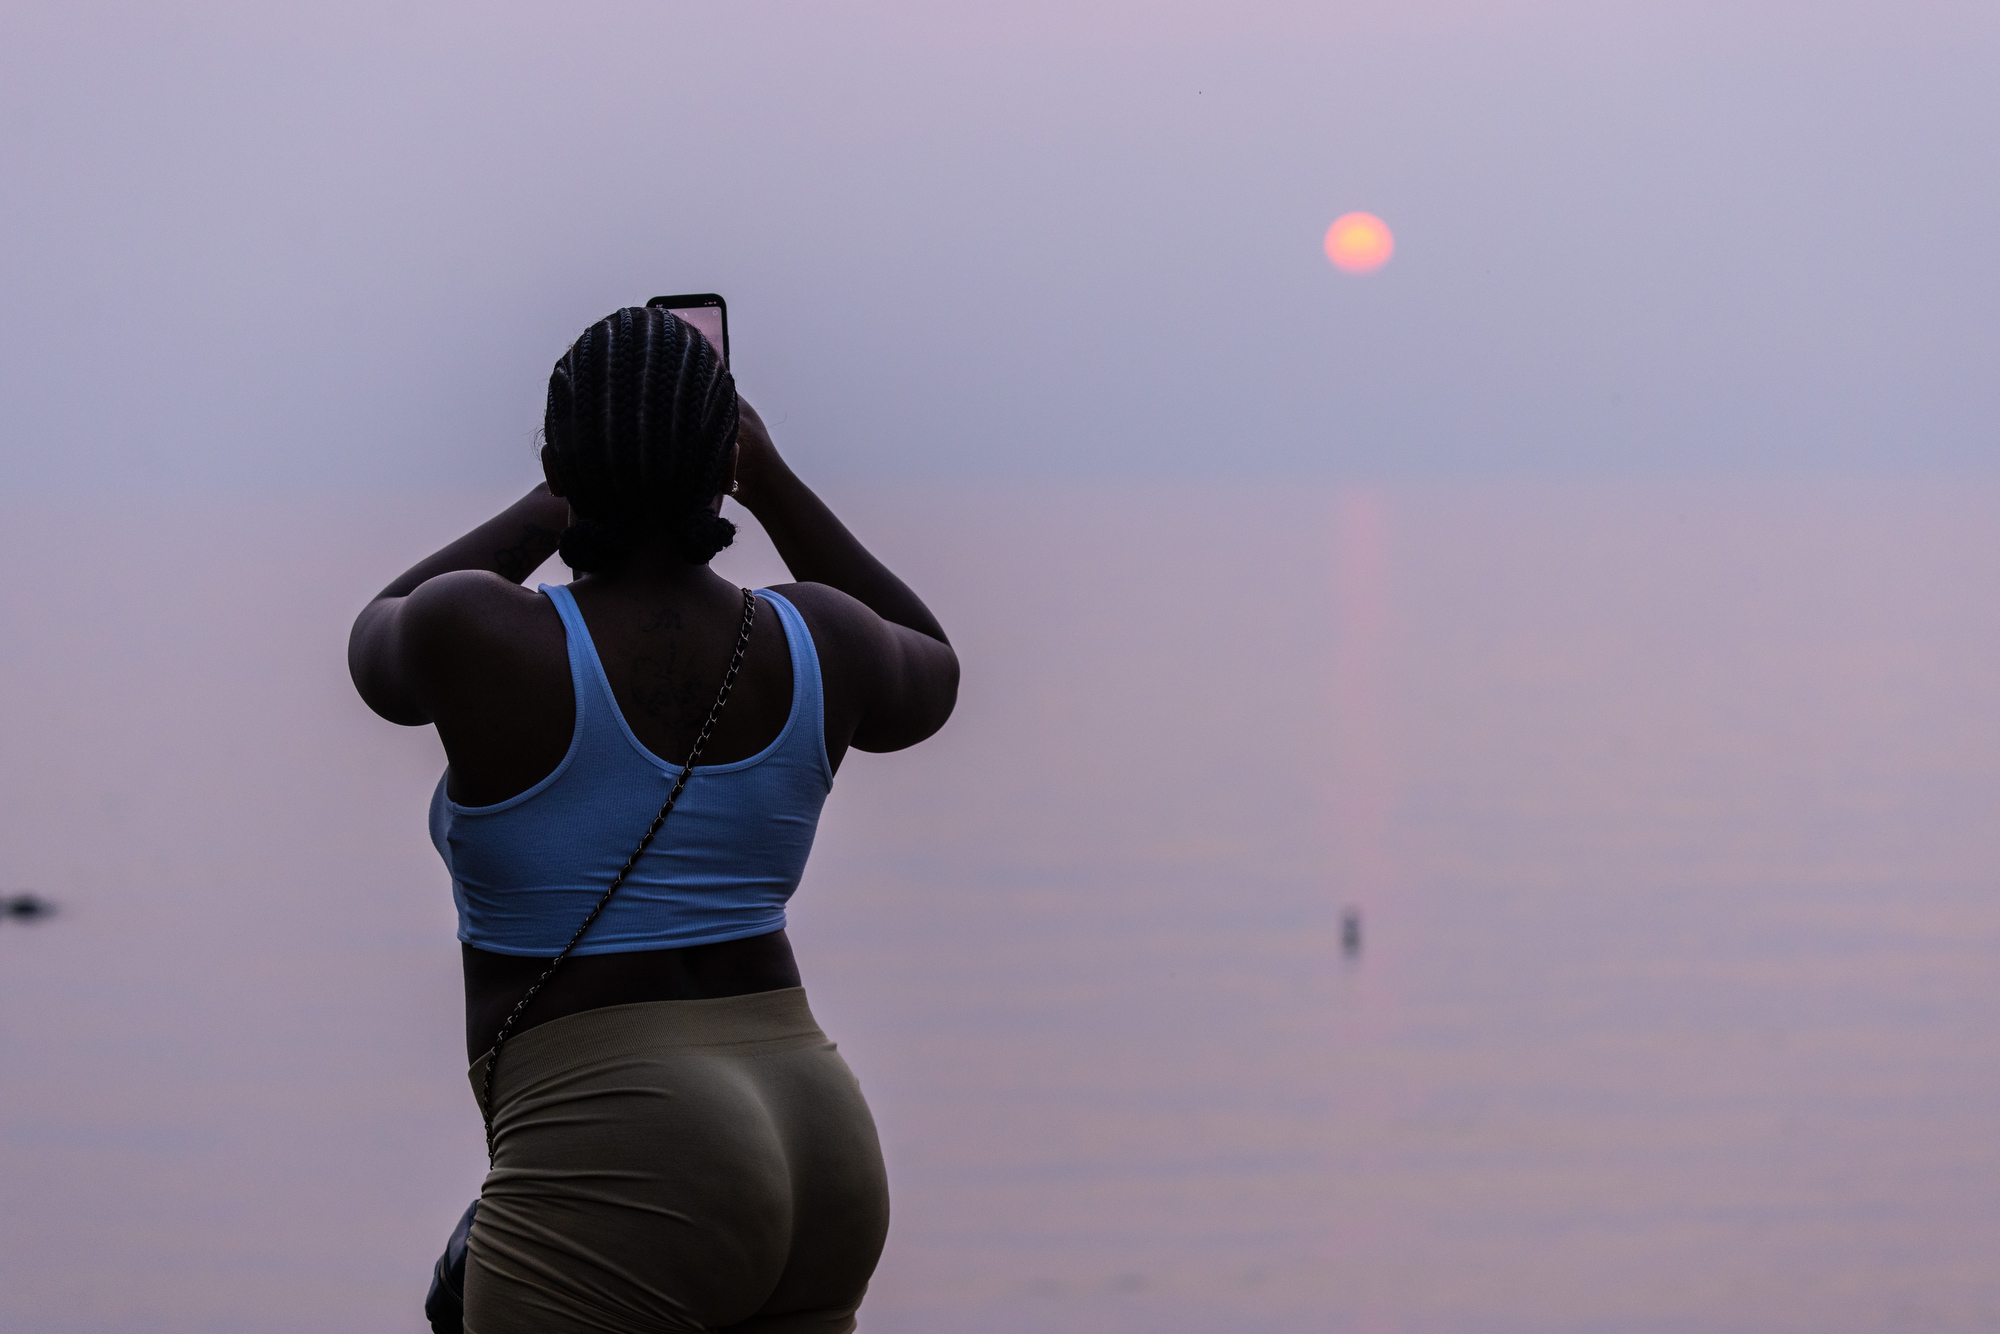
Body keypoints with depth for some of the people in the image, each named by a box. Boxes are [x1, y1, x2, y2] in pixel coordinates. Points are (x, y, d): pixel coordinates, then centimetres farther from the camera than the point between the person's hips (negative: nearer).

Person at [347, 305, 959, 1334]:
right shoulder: (806, 643, 3)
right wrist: (771, 482, 28)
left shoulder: (485, 639, -11)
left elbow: (381, 649, 15)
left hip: (612, 1178, -7)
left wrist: (555, 503, 21)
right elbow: (928, 678, 28)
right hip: (815, 1157, 7)